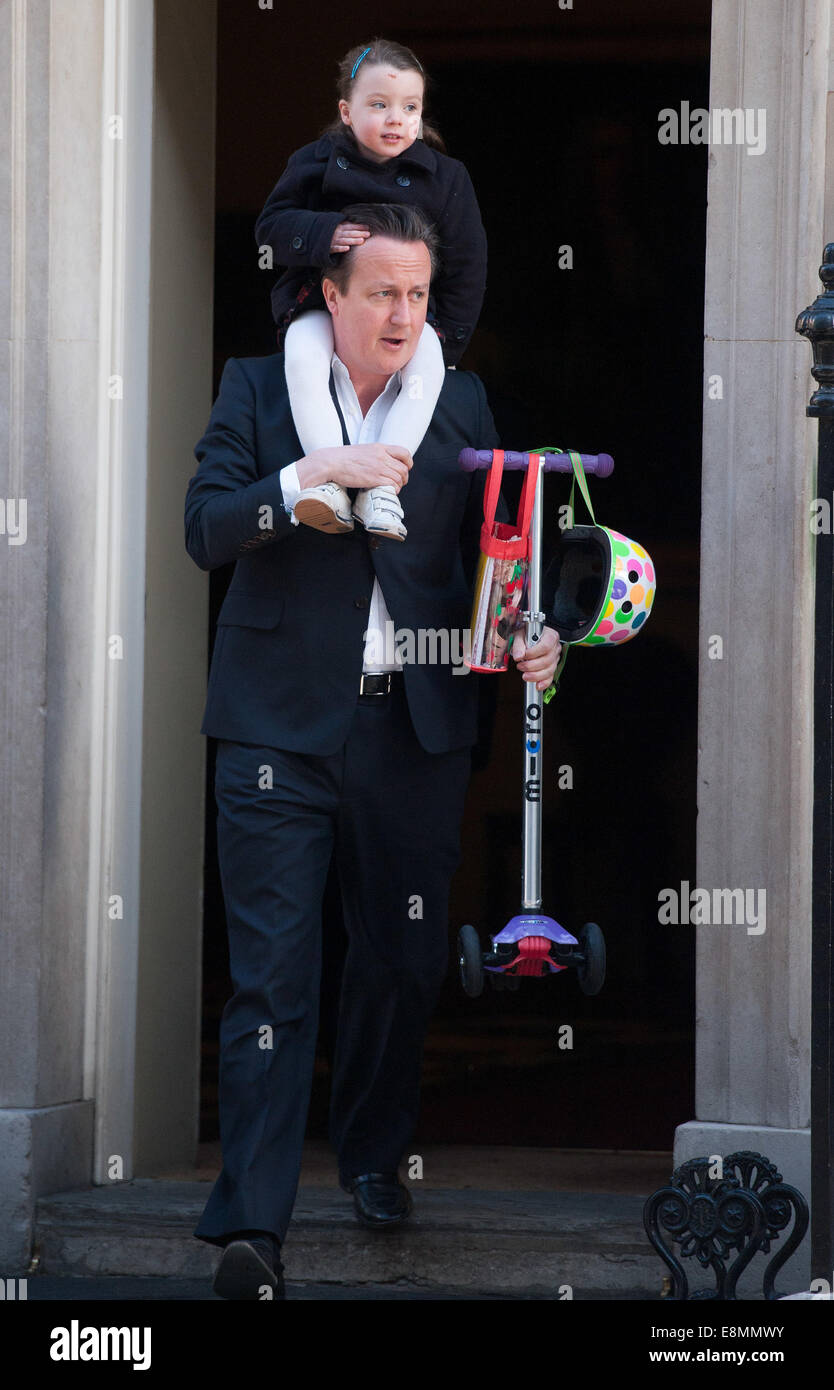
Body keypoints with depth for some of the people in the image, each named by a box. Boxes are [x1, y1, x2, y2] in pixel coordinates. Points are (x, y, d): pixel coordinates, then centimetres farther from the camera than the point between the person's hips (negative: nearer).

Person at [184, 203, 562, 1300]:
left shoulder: (461, 404, 9)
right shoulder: (257, 389, 3)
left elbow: (490, 548, 12)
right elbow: (206, 529, -7)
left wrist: (532, 632, -7)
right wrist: (316, 474, -22)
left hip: (417, 729, 3)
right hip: (282, 725, -3)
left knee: (405, 960, 11)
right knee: (273, 970, -8)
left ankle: (372, 1152, 35)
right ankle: (251, 1224, -11)